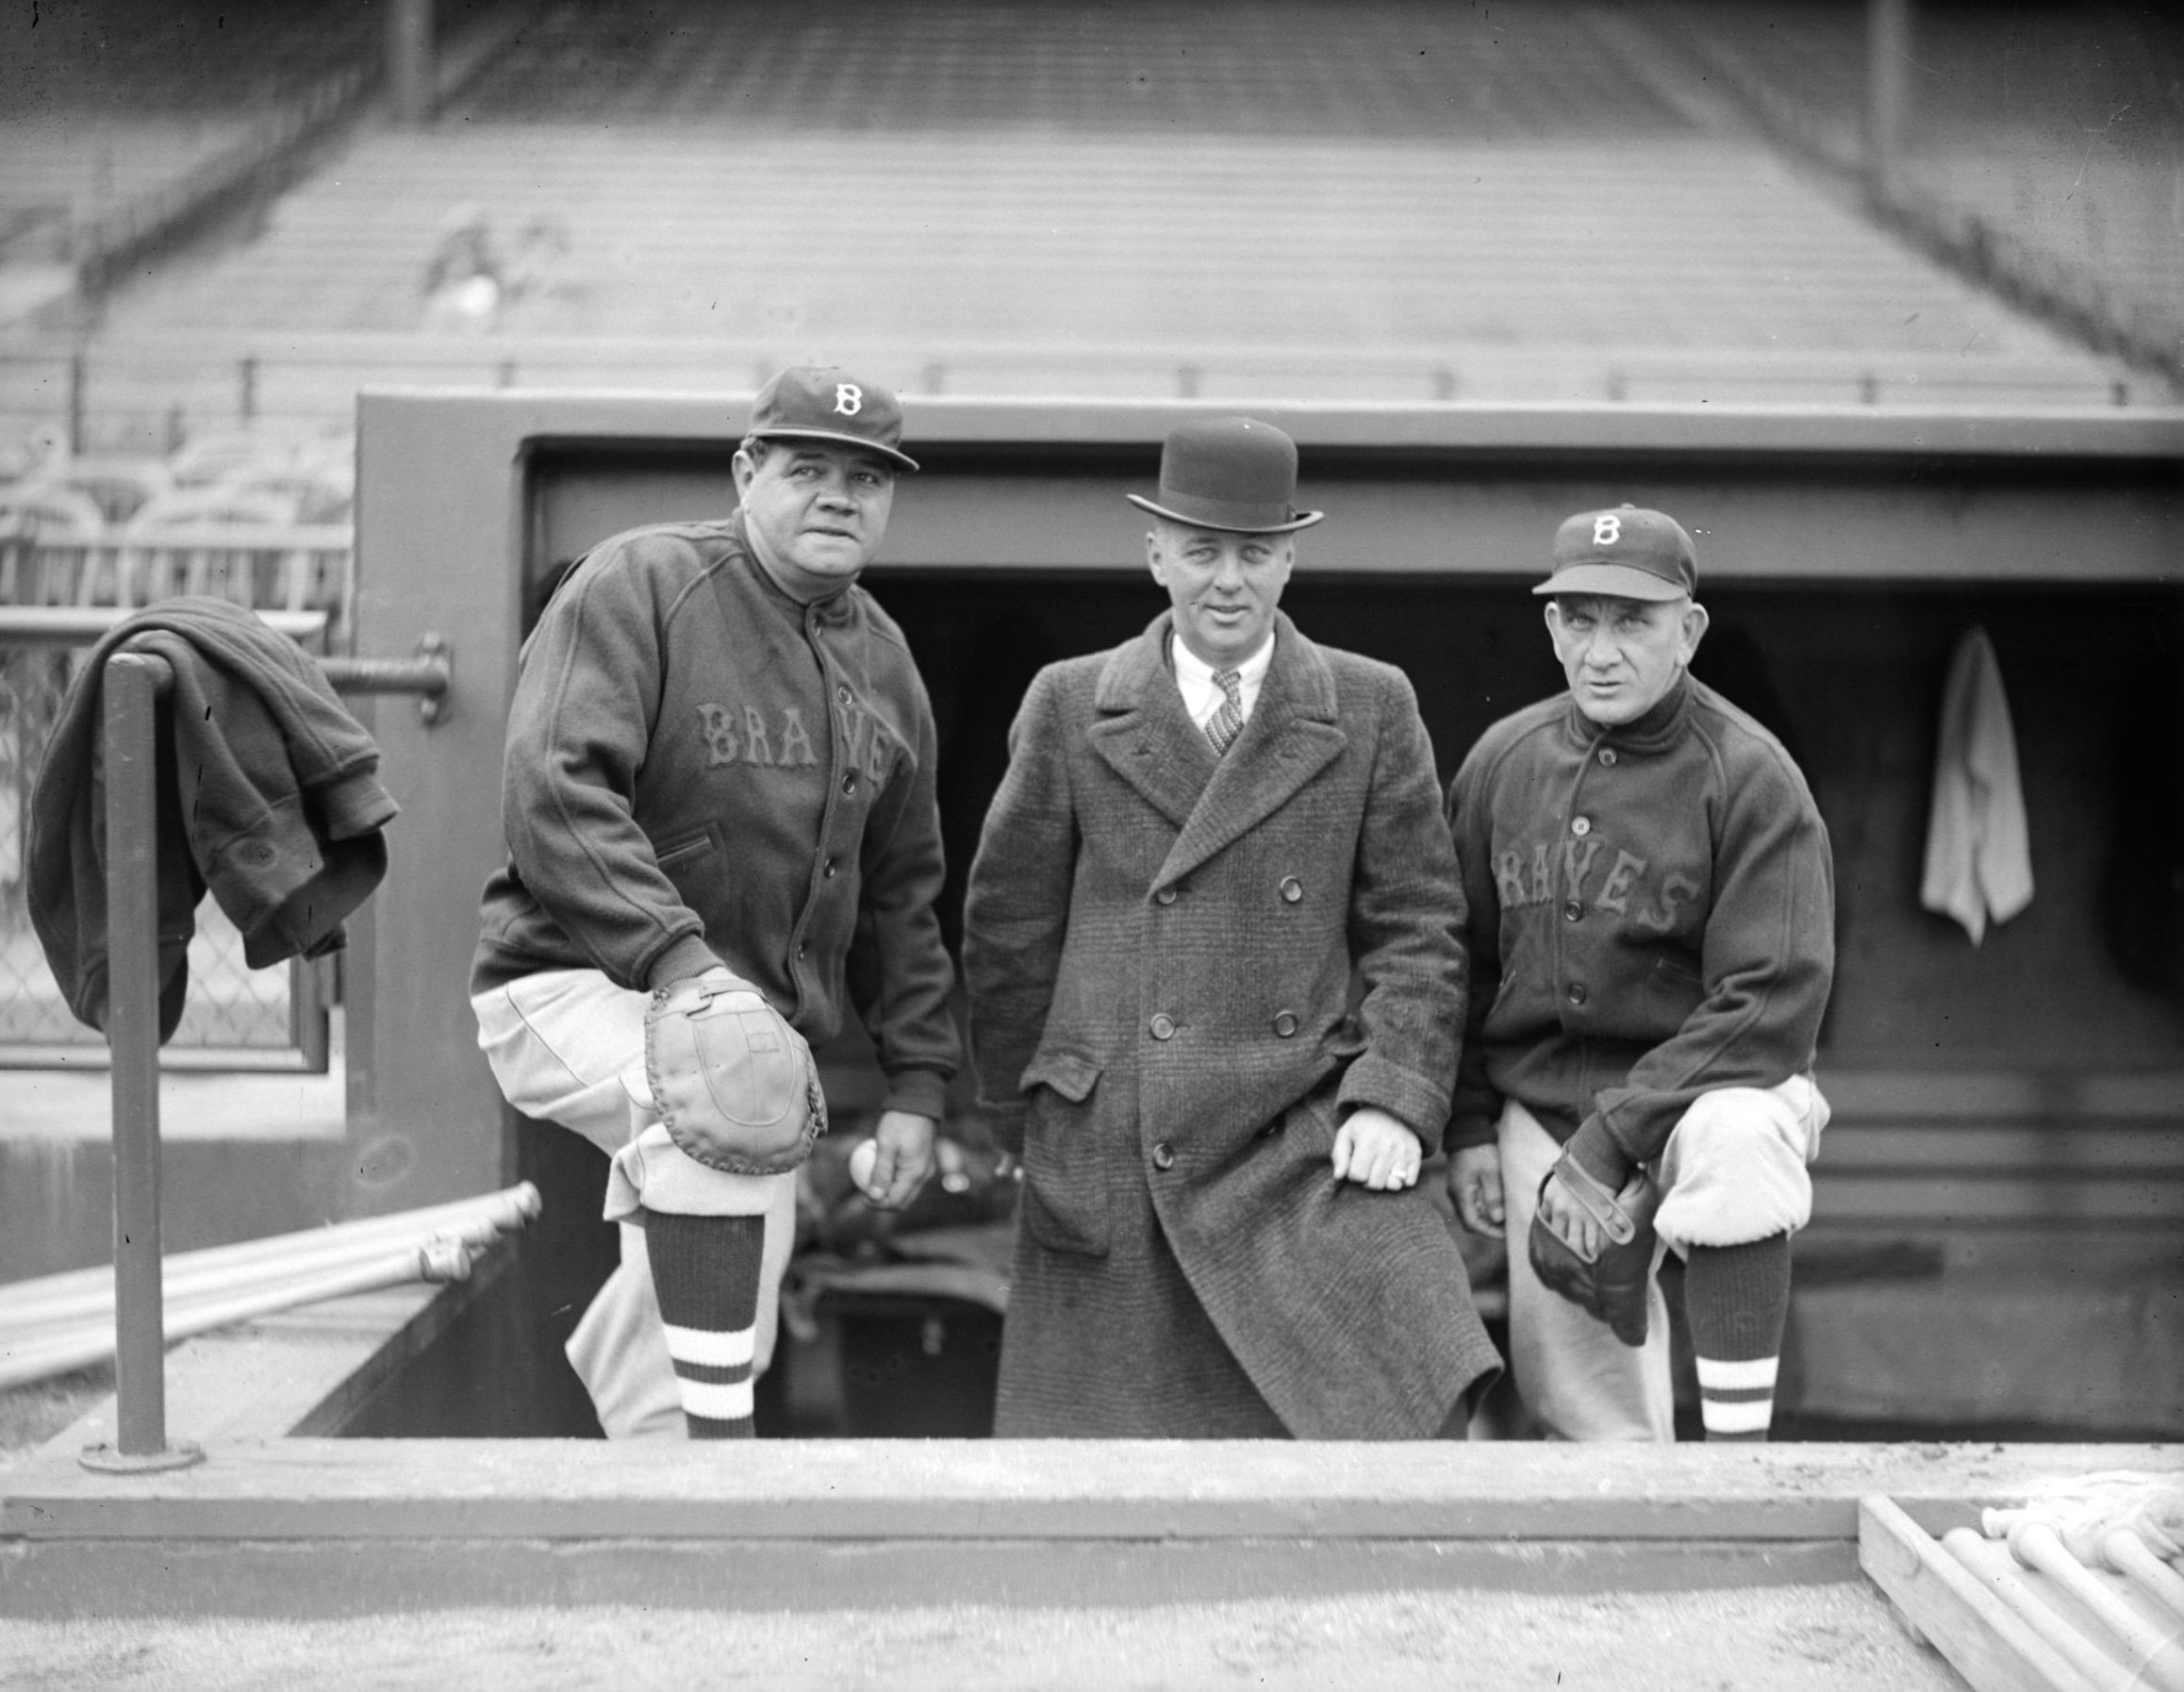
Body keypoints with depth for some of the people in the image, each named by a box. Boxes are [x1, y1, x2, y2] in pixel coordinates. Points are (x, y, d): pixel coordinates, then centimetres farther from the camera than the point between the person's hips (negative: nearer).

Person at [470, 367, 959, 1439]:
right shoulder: (638, 585, -8)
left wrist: (916, 1080, 12)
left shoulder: (882, 660, 13)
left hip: (767, 1024, 7)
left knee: (728, 1340, 10)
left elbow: (899, 890, 19)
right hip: (576, 984, -7)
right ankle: (718, 1457, -32)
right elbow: (553, 791, -20)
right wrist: (677, 957, -31)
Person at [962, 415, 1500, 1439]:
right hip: (1112, 1159, 0)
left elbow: (1417, 925, 7)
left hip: (1307, 1145, 0)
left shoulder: (1372, 709, 8)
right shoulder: (1071, 708, 7)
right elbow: (1007, 929, 12)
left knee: (1420, 1389, -19)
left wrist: (1394, 1097, -7)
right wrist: (1028, 1118, 13)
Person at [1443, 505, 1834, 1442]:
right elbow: (1461, 960, 13)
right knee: (1587, 1415, 2)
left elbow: (1776, 1001, -18)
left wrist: (1611, 1141, -22)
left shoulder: (1749, 777, -12)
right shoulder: (1502, 760, 2)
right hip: (1540, 1102, 4)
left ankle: (1737, 1455, -29)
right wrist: (1468, 1124, 7)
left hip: (1704, 1084, -4)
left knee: (1738, 1139, -37)